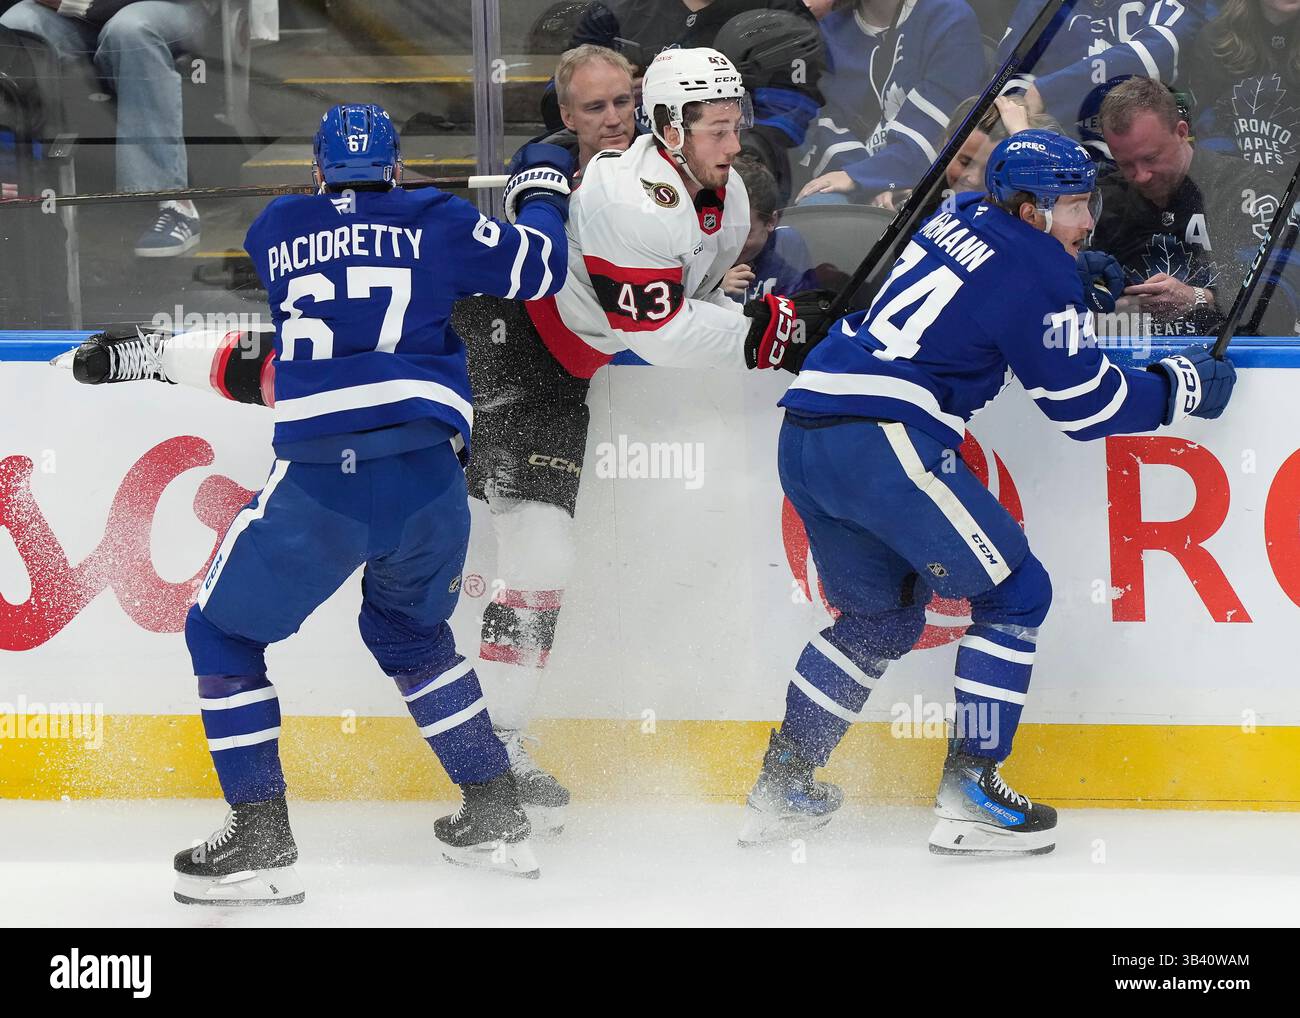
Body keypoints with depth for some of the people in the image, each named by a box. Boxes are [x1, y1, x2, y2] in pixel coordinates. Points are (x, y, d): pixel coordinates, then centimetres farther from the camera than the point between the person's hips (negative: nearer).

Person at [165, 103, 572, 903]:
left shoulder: (272, 232, 15)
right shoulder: (436, 222, 12)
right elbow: (538, 268, 16)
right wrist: (543, 189, 35)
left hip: (317, 478, -2)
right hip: (427, 476, 3)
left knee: (223, 633, 14)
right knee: (410, 633, 29)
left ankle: (261, 844, 4)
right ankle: (497, 819, 26)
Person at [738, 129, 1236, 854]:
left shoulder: (963, 220, 19)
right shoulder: (1037, 273, -4)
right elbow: (1085, 406, 0)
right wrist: (1181, 388, 13)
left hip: (806, 430, 9)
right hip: (883, 441, -9)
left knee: (883, 614, 24)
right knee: (1013, 591, 4)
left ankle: (783, 785, 22)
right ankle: (969, 795, 1)